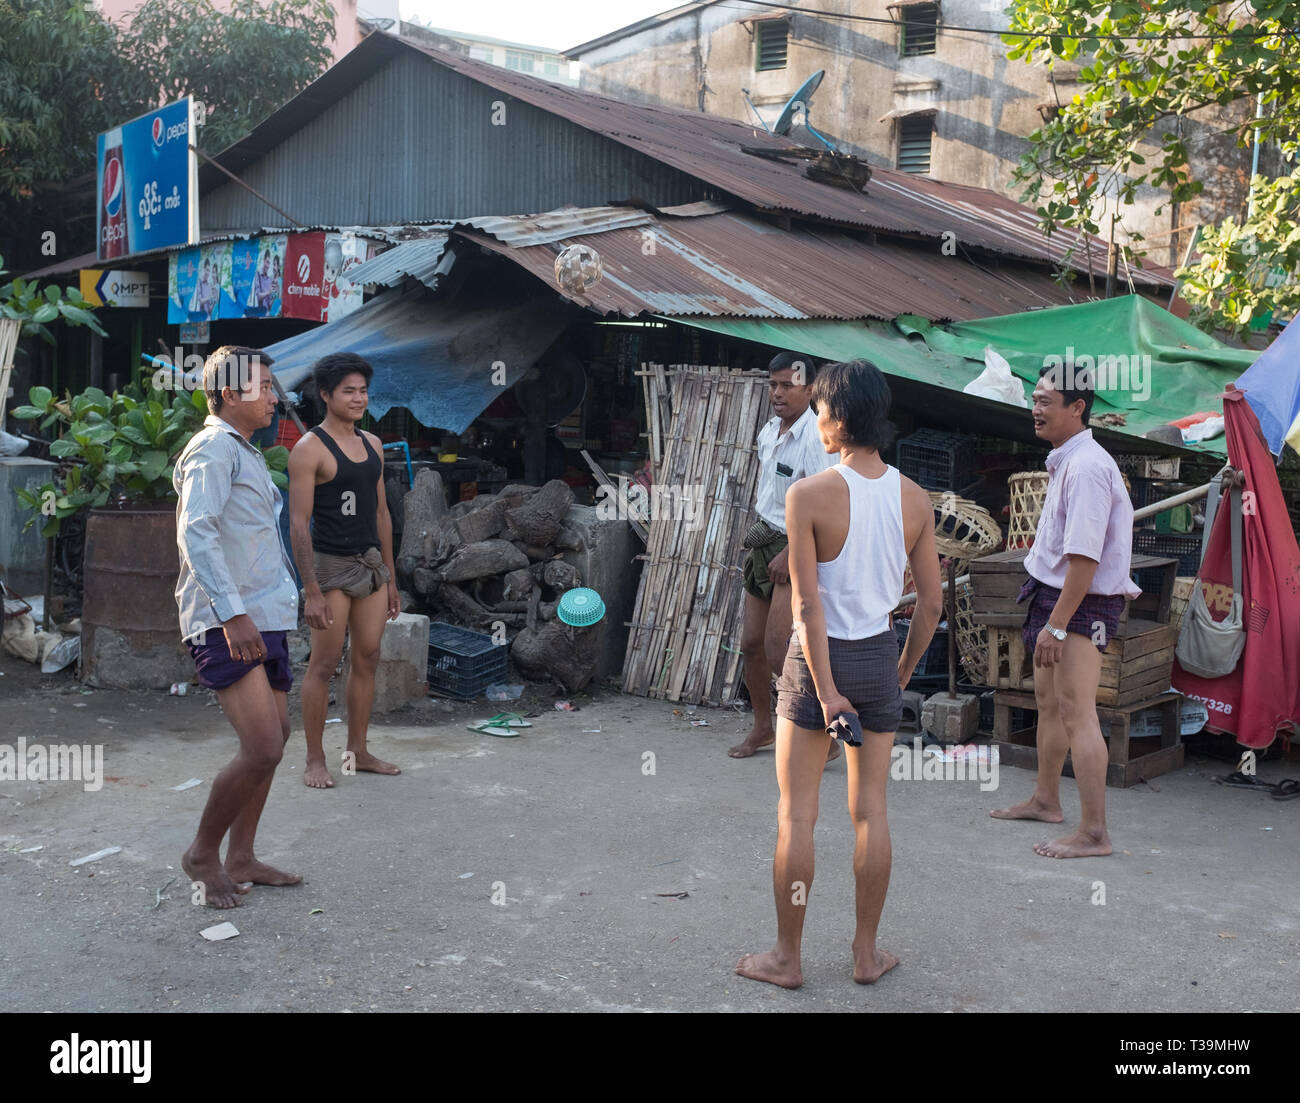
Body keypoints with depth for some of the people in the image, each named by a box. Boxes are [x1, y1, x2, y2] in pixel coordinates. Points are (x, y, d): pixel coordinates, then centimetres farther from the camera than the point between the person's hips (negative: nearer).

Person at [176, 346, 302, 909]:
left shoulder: (247, 453, 21)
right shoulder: (212, 448, -10)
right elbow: (197, 533, -22)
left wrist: (291, 594, 28)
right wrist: (233, 613, -29)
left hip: (261, 618, 11)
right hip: (227, 624, -10)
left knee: (276, 735, 14)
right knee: (262, 748, -15)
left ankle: (240, 858, 25)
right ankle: (202, 854, 5)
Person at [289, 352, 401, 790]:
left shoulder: (372, 445, 12)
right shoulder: (310, 449, -9)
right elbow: (299, 522, -13)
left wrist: (391, 578, 16)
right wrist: (312, 591, -18)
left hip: (372, 564, 7)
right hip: (331, 565, -7)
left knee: (368, 658, 9)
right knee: (323, 664, -2)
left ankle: (357, 752, 20)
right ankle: (315, 761, 8)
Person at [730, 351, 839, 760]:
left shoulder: (816, 438, -18)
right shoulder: (769, 431, 9)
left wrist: (789, 554, -22)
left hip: (800, 548, -8)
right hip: (766, 542, 8)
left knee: (777, 648, -14)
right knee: (751, 642, 11)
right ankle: (763, 727, 29)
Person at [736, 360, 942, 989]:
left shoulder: (809, 495, -16)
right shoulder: (915, 499, -2)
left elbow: (807, 604, -18)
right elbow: (931, 604, 2)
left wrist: (825, 691, -14)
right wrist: (902, 673, 15)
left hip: (819, 655, -4)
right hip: (880, 655, 4)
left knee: (796, 812, 7)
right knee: (870, 809, 13)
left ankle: (787, 957, 17)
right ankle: (867, 953, 23)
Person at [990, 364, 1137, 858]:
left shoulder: (1086, 467, -21)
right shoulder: (1066, 461, 12)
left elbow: (1084, 557, -26)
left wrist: (1056, 624, -26)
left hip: (1082, 604, -11)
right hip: (1056, 596, 11)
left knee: (1076, 712, -10)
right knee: (1047, 701, 21)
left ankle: (1093, 833, -5)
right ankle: (1045, 800, 37)